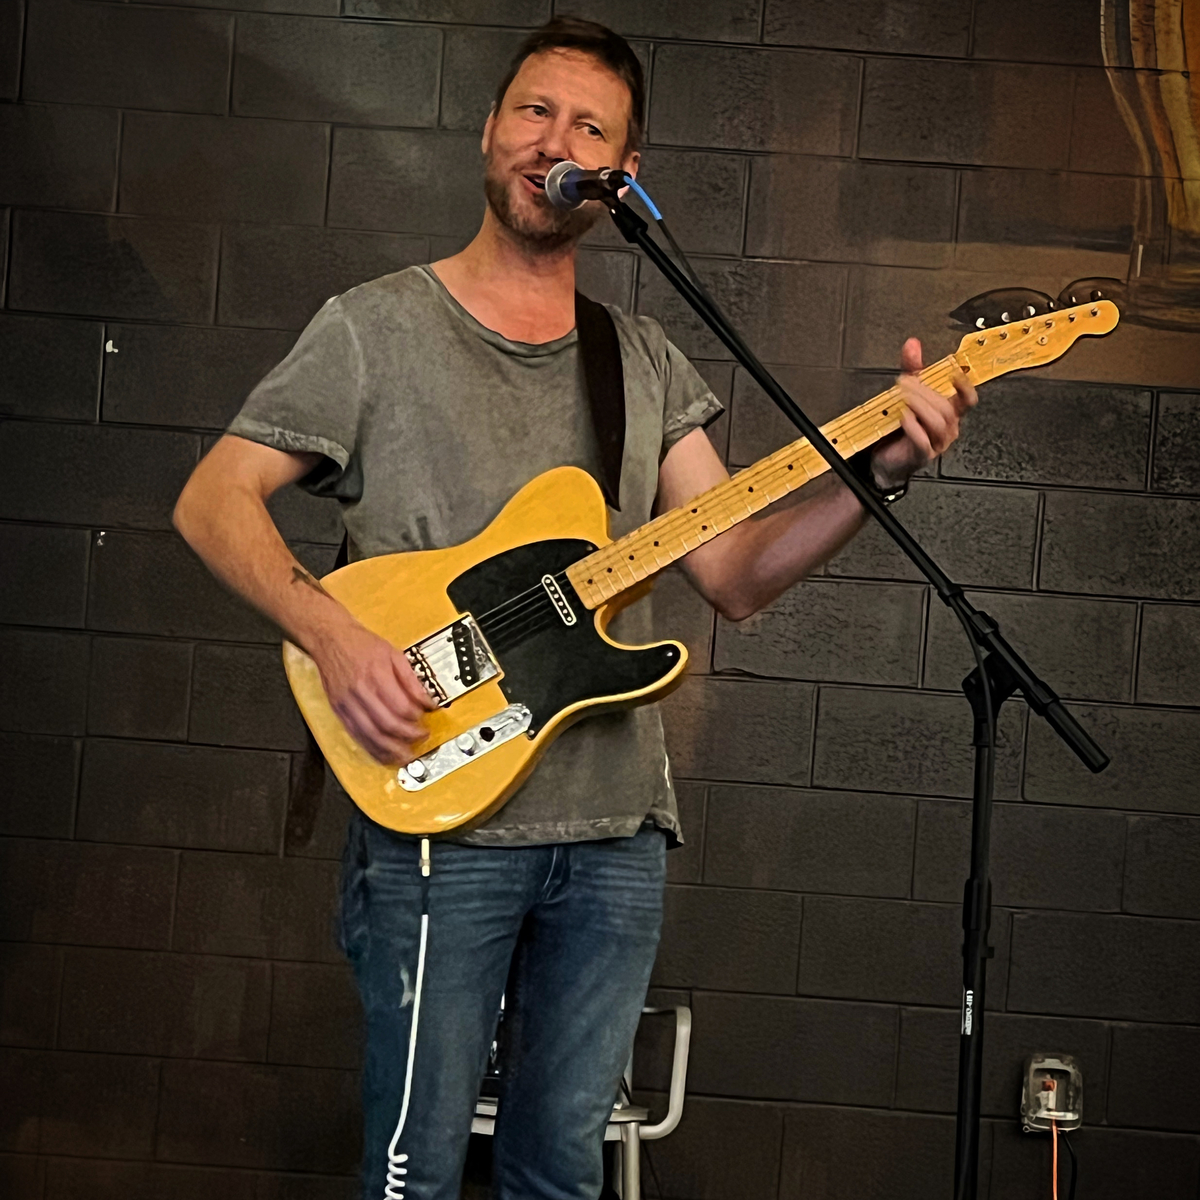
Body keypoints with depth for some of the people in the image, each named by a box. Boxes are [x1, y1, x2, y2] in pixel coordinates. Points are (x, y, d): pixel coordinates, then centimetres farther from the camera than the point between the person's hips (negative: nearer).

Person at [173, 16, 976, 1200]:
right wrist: (330, 634, -19)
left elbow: (736, 572, 7)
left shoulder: (647, 363, 14)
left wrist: (878, 469, -9)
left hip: (614, 827, 4)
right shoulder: (378, 327, 1)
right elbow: (213, 498, -2)